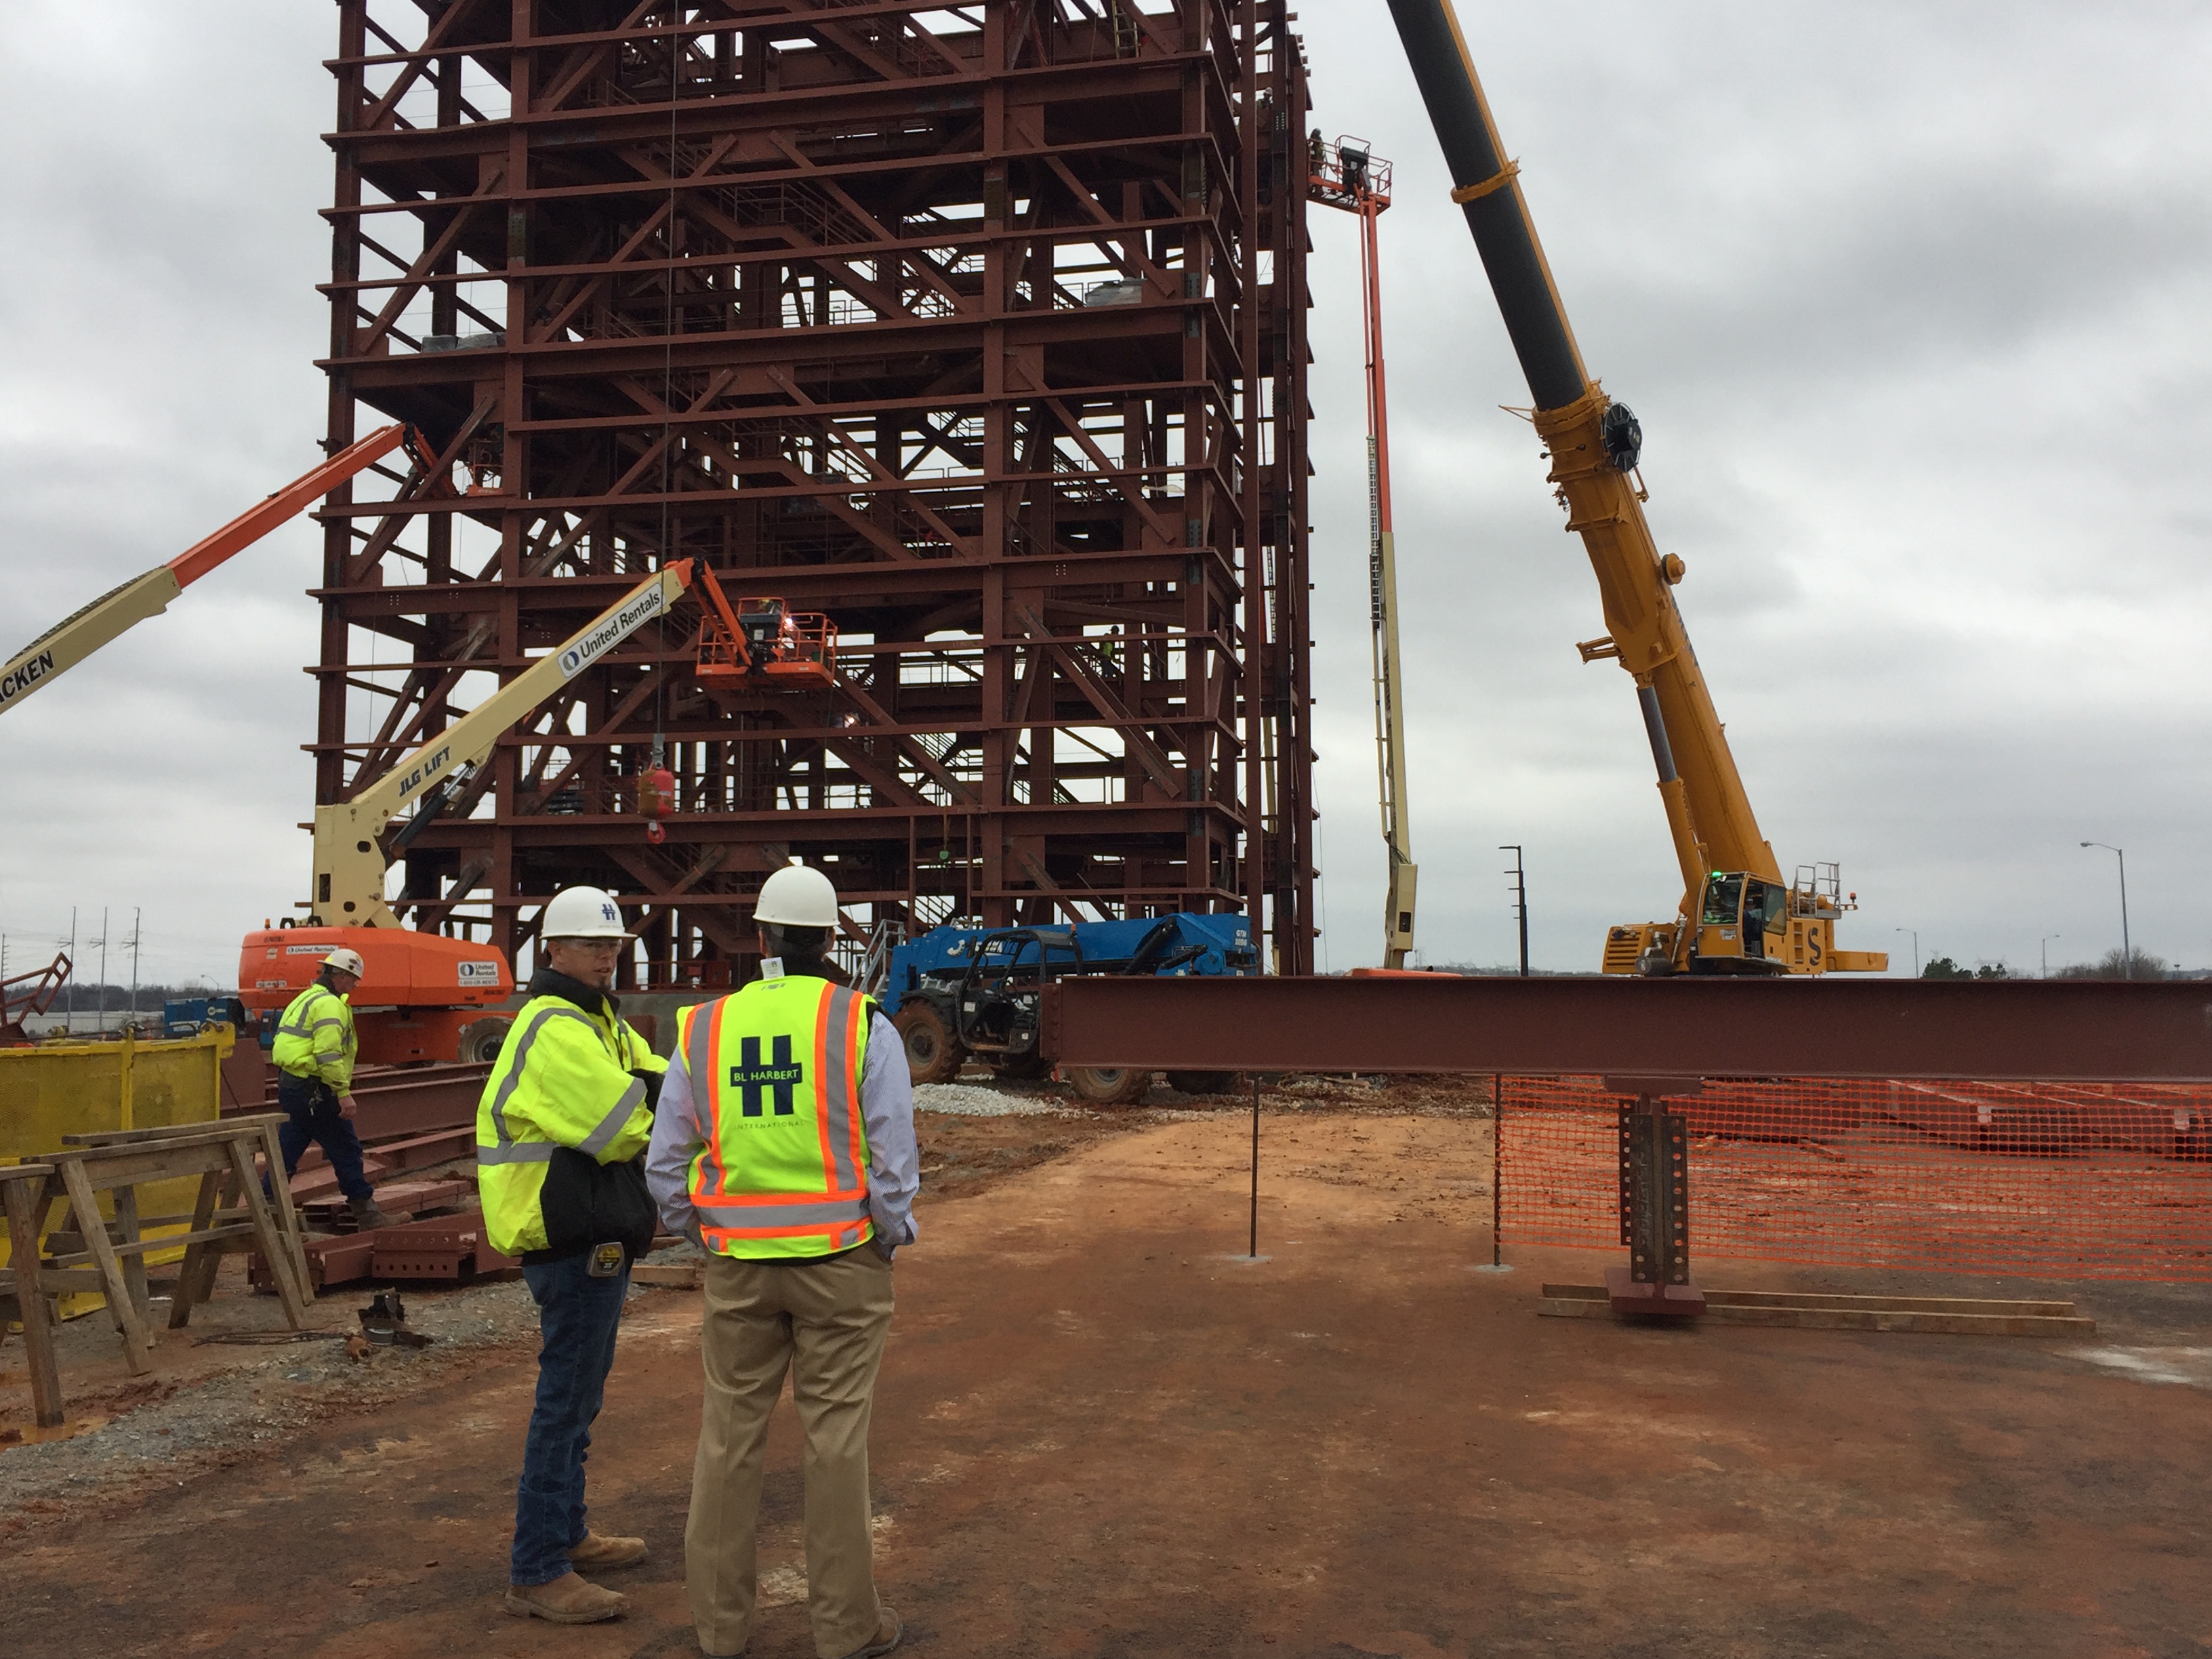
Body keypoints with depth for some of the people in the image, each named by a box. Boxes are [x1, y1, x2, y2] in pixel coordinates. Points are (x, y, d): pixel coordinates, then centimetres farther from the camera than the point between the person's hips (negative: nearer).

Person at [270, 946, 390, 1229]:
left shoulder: (304, 1000, 21)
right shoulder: (329, 1004, -12)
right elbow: (329, 1053, -22)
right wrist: (344, 1092, -20)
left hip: (289, 1085, 10)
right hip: (314, 1089, -10)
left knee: (288, 1150, 12)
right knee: (345, 1149, 0)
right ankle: (366, 1213, 7)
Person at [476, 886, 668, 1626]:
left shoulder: (601, 1021, 16)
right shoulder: (556, 1029, -17)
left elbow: (657, 1080, 8)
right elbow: (624, 1128, -22)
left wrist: (641, 1092, -12)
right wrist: (653, 1096, -5)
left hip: (595, 1236, 11)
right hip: (575, 1241, -11)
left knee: (578, 1392, 19)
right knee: (566, 1403, -5)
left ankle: (566, 1534, 32)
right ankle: (537, 1573, 2)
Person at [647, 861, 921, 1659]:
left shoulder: (704, 1030, -1)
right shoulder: (865, 1028, -9)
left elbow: (665, 1167, 1)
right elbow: (894, 1165, -12)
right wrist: (889, 1243, 4)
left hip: (740, 1265, 2)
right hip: (840, 1262, -2)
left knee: (729, 1437, 12)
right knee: (836, 1439, 5)